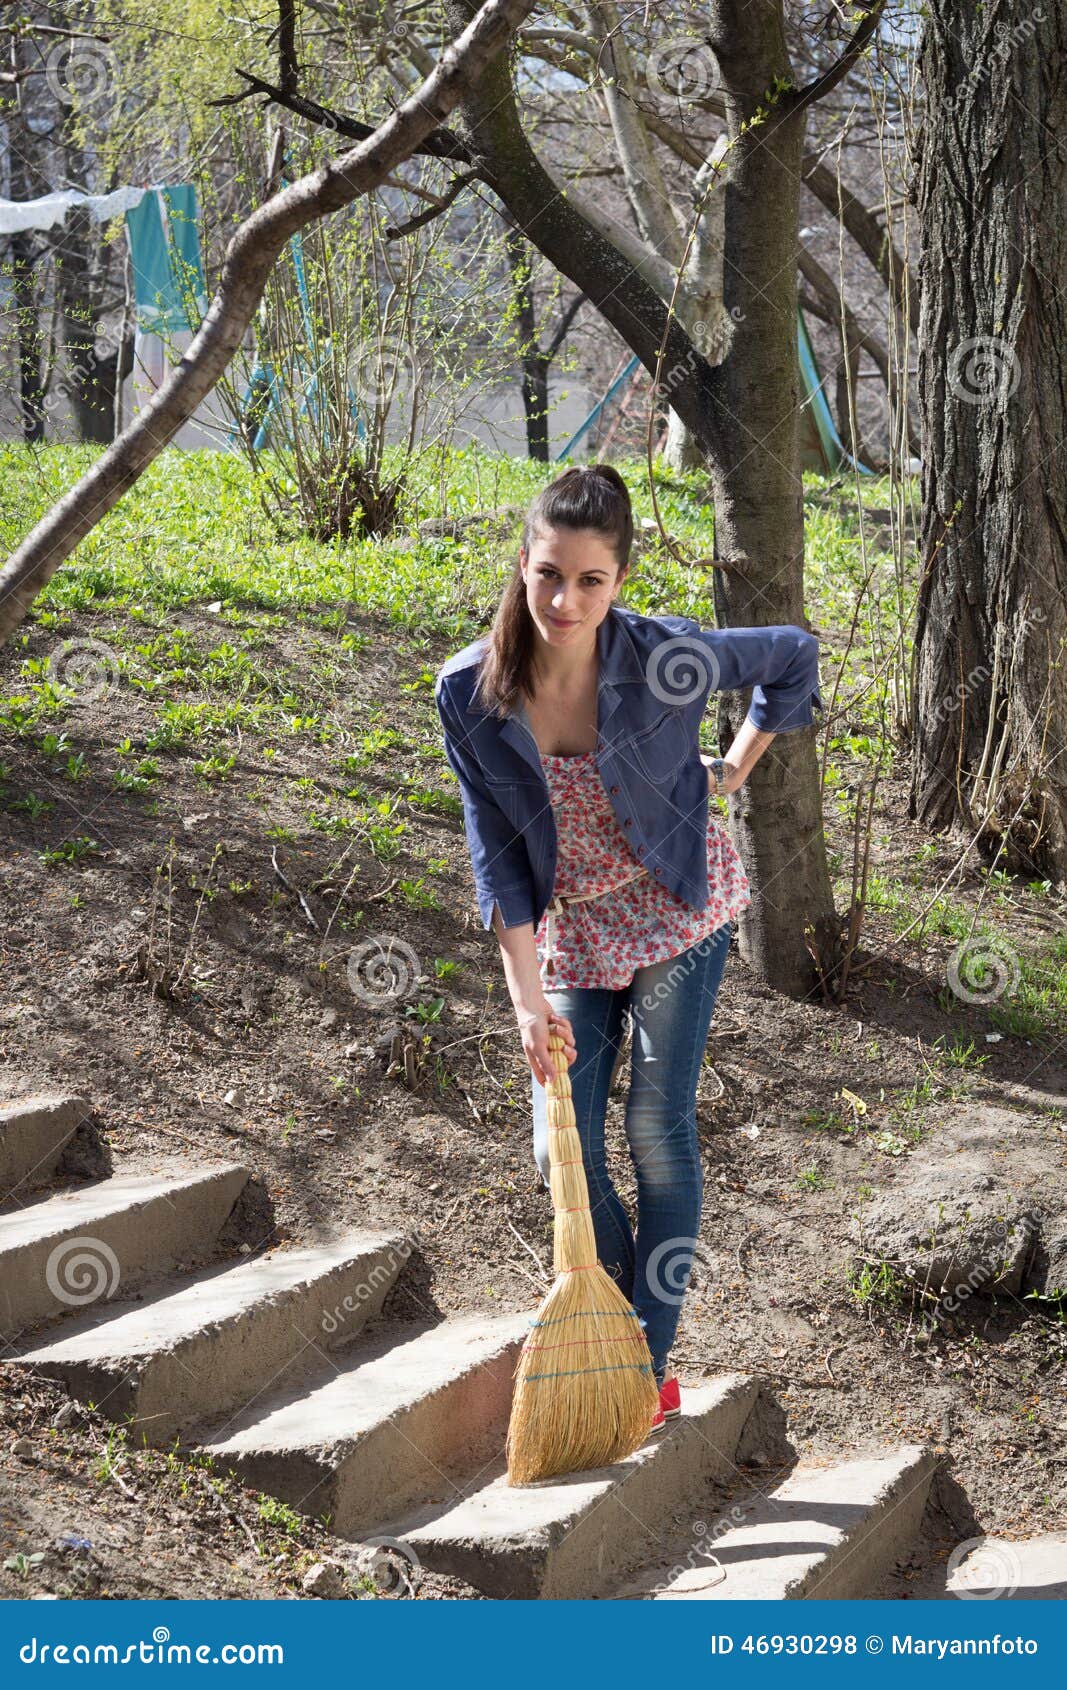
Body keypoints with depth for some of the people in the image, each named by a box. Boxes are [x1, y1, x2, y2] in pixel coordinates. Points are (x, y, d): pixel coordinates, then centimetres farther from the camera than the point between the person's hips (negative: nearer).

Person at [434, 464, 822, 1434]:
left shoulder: (664, 659, -23)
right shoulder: (470, 693, -18)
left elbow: (793, 655, -3)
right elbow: (497, 854, -12)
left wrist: (733, 773, 0)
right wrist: (527, 998, -14)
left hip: (676, 915, -2)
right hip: (569, 929, 2)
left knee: (659, 1135, 0)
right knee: (564, 1153, 1)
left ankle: (651, 1368, 13)